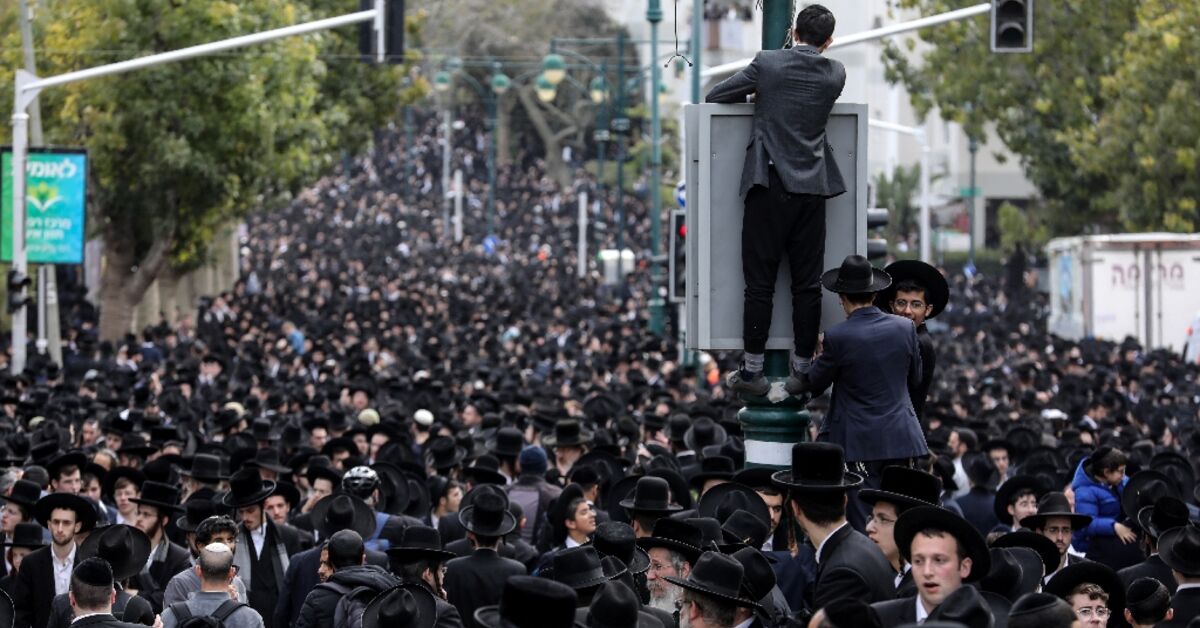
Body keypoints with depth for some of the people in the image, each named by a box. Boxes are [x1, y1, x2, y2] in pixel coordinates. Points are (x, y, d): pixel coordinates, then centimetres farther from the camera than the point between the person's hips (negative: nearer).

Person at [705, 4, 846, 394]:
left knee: (760, 282, 0)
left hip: (769, 186, -2)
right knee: (807, 285, 6)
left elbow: (715, 96, 3)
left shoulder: (768, 64, -5)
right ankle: (803, 370, 8)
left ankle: (752, 371, 1)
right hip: (812, 189, 2)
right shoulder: (835, 75, 3)